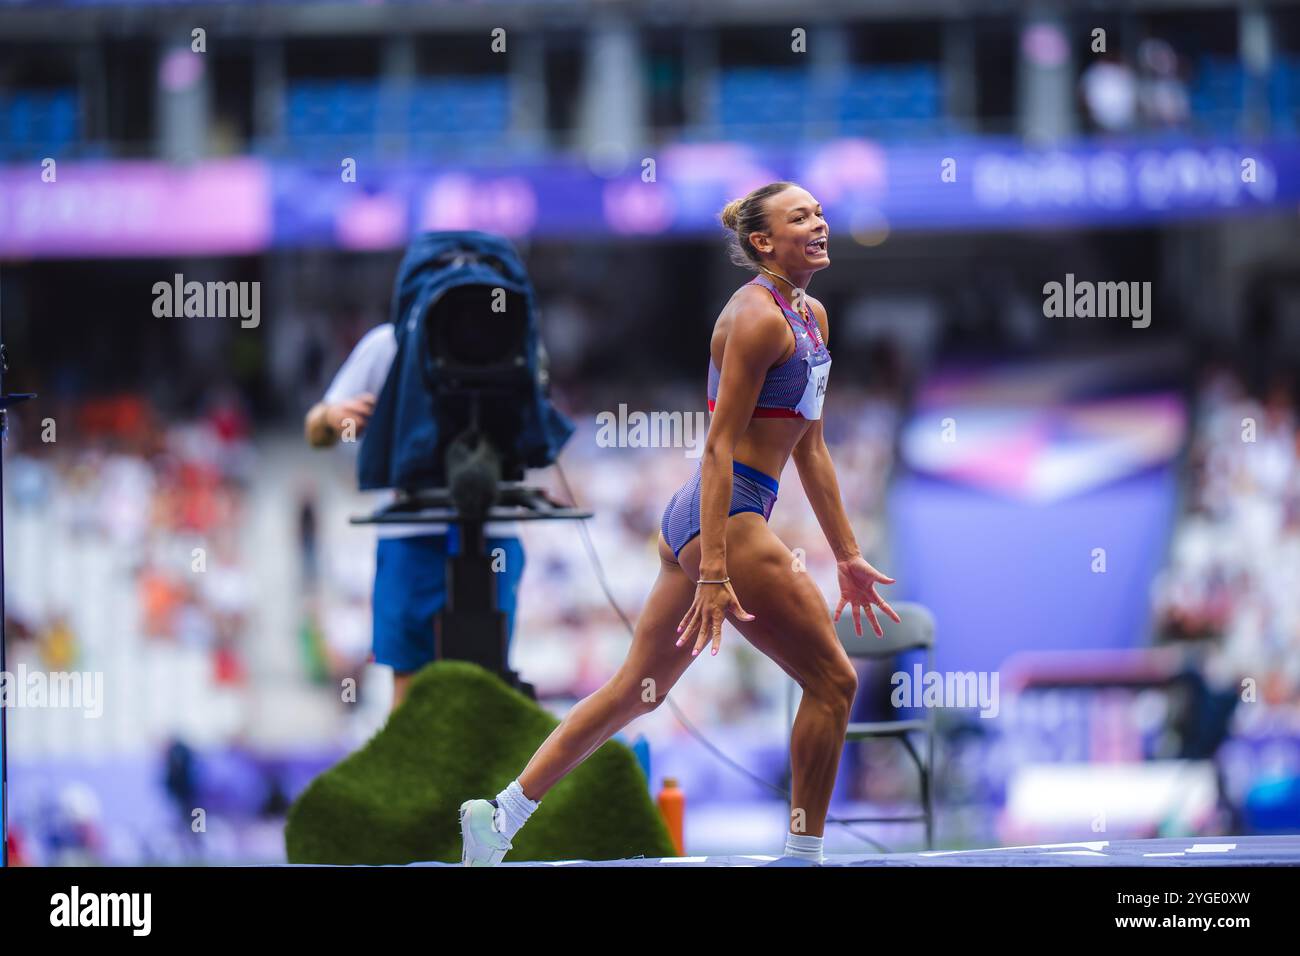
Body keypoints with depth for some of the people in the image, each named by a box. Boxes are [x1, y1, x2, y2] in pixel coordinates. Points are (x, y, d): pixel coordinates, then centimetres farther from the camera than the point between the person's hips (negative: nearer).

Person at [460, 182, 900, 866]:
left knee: (639, 689, 14)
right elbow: (719, 447, -18)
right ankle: (802, 856, 3)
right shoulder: (757, 316, -13)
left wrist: (848, 557, 22)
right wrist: (714, 573, -23)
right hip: (725, 518, -10)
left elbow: (810, 450, 22)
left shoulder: (811, 316, 16)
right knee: (832, 680, -4)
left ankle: (499, 816, 18)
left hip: (694, 521, 10)